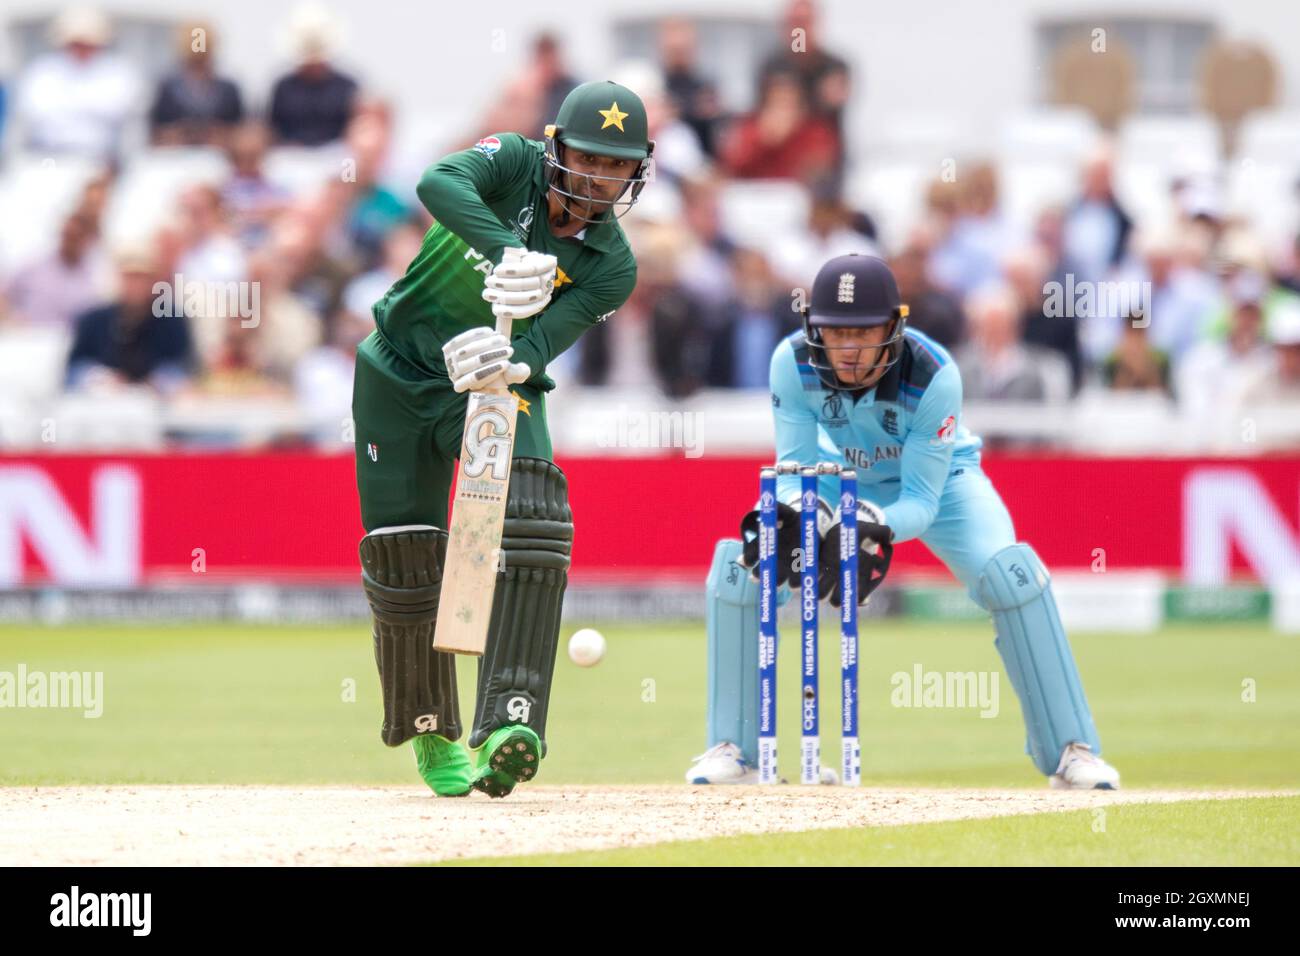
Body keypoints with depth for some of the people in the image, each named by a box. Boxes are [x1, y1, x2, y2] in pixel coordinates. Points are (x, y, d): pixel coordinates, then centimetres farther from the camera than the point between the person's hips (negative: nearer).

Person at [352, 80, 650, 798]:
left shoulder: (612, 268, -12)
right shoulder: (516, 164, -14)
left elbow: (543, 343, -26)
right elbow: (439, 182, -36)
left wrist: (505, 361, -49)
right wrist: (507, 250, -51)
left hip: (497, 388, 0)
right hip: (399, 380, 0)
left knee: (533, 527, -24)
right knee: (402, 554, -2)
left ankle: (506, 728, -33)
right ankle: (431, 731, 22)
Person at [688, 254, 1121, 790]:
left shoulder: (934, 375, -35)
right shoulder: (793, 363, -29)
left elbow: (922, 501, -31)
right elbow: (794, 468, -22)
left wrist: (875, 528, -52)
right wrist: (792, 514, -45)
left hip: (938, 480, -2)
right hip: (841, 479, 2)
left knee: (1011, 574, -28)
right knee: (737, 563, -18)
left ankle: (1069, 751, -15)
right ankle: (732, 749, -4)